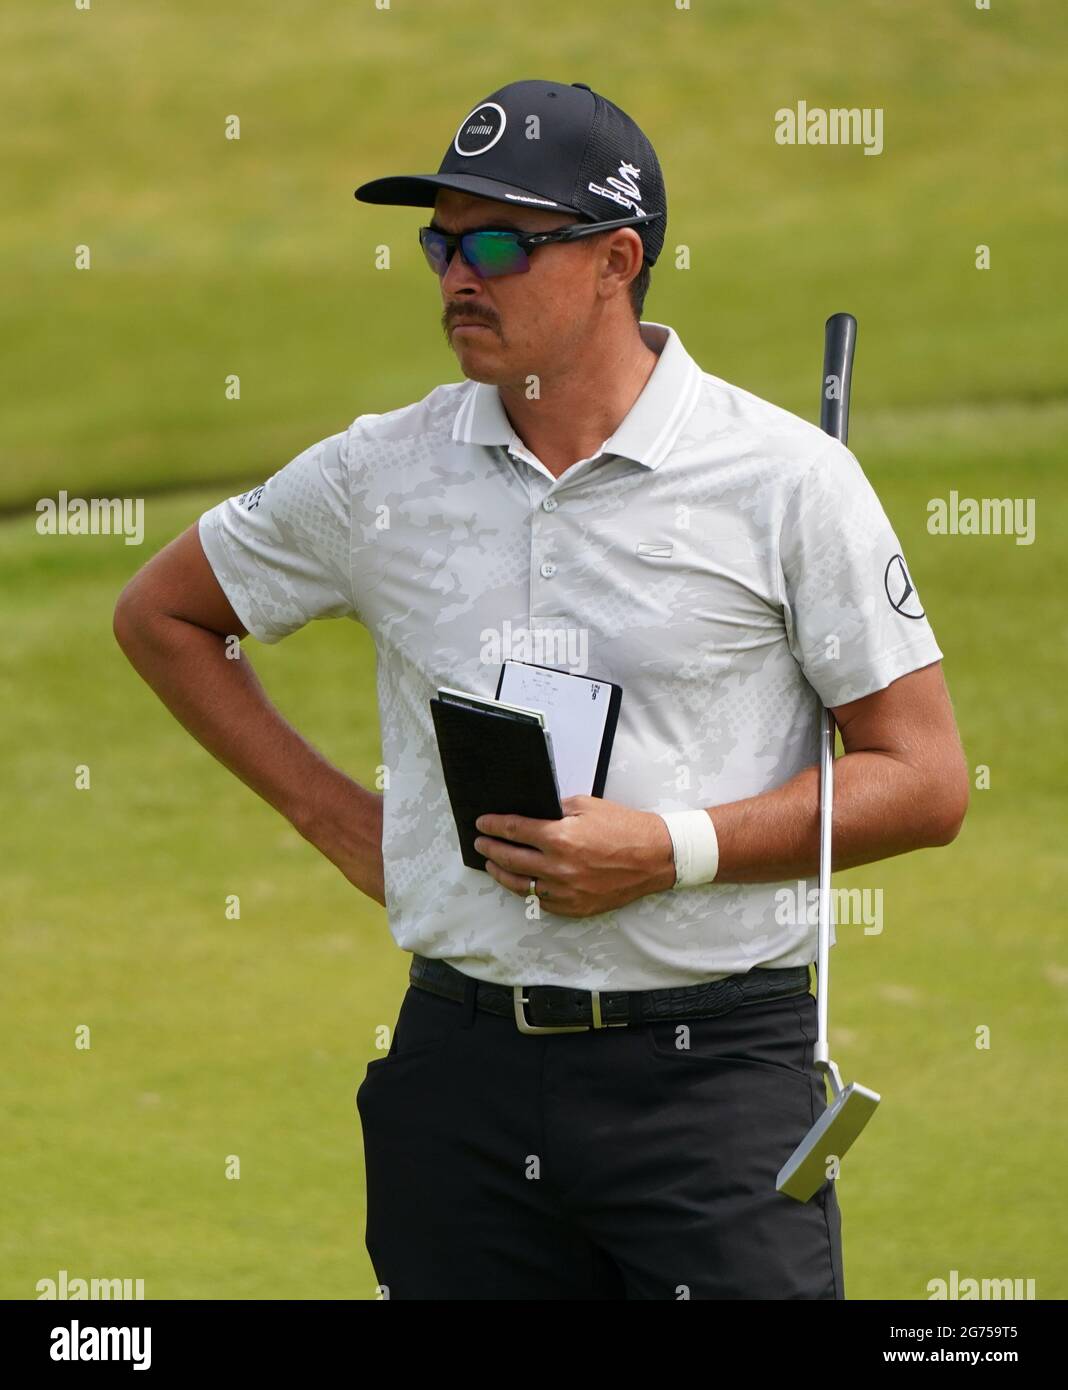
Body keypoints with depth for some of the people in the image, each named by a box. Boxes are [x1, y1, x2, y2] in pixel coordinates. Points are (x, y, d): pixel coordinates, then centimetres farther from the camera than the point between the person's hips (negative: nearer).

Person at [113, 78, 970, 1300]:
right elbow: (160, 614, 24)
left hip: (711, 1070, -3)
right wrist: (334, 818, 14)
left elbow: (925, 782, -2)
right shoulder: (377, 475, 8)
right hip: (461, 1063, 3)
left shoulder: (786, 478, -1)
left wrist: (673, 848, -13)